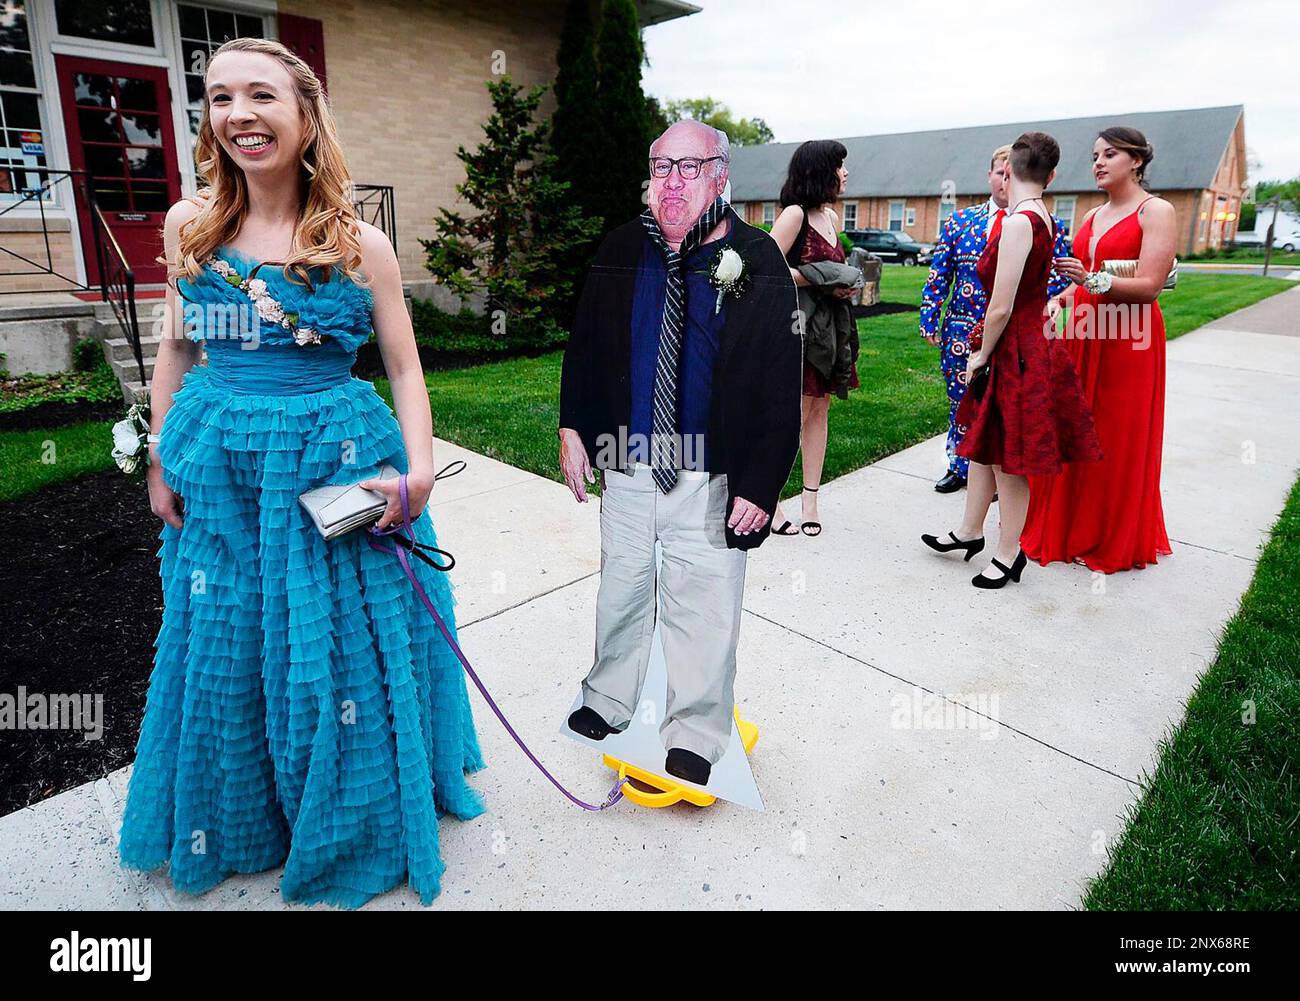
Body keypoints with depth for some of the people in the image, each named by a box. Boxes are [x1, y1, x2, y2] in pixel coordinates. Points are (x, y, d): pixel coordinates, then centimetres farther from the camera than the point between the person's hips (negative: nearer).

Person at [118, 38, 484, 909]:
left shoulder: (362, 246, -6)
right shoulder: (191, 227, 2)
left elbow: (405, 369, -2)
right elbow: (177, 349, 12)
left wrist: (418, 470, -16)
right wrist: (161, 462, 10)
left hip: (337, 465, -3)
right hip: (220, 474, 3)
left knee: (339, 654, 8)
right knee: (225, 650, 17)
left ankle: (351, 831, 35)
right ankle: (234, 822, 45)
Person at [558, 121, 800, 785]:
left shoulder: (758, 264, -6)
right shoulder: (619, 253, 3)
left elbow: (780, 387, -8)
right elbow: (583, 348, 11)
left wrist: (761, 483, -13)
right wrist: (575, 430, 3)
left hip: (713, 473, -3)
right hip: (627, 459, 3)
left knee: (703, 604, 6)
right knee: (622, 584, 18)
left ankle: (695, 735, 27)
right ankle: (608, 700, 42)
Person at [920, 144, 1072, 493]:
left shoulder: (1046, 225, 3)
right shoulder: (959, 221, 9)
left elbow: (1059, 277, 1)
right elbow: (938, 274, 8)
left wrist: (1050, 303, -18)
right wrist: (929, 319, 2)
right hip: (962, 331, 2)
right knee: (961, 400, 10)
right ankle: (959, 466, 26)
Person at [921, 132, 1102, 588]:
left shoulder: (1019, 222, -21)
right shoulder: (1042, 217, 7)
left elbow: (1001, 307, -23)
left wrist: (981, 356, -9)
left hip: (1014, 350, -9)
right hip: (1030, 341, 9)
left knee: (1006, 458, 3)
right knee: (984, 444, 19)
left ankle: (1008, 554, 19)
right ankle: (970, 532, 34)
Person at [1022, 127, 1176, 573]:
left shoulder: (1156, 211, -6)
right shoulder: (1093, 217, 15)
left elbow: (1150, 285, -16)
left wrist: (1094, 280, -29)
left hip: (1127, 339, -6)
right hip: (1083, 334, 6)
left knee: (1118, 442, 2)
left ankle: (1112, 540, 16)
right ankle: (1064, 524, 23)